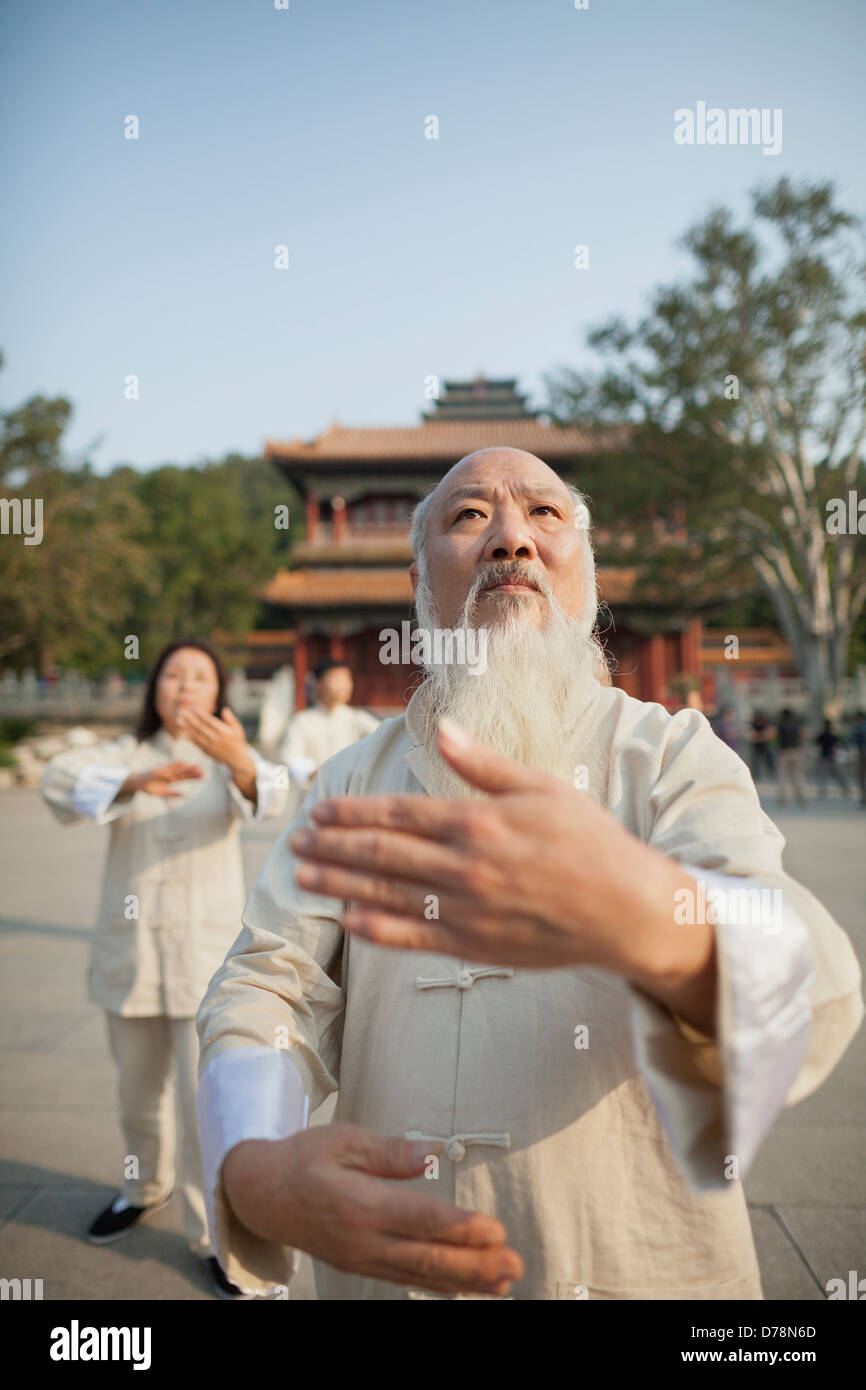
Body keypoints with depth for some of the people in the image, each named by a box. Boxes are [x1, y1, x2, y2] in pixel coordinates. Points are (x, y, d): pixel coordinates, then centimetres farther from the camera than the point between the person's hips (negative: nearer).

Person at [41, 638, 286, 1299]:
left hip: (207, 953, -3)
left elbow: (268, 796, -25)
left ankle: (214, 1233, 15)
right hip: (129, 952, 3)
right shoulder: (125, 753, 4)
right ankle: (145, 1188, 45)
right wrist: (131, 783, -36)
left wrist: (239, 760, -48)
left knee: (207, 1101, -4)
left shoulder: (229, 758, -2)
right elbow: (60, 778, -16)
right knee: (138, 1091, 19)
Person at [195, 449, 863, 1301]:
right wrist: (254, 1172, -29)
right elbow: (269, 986, -8)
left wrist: (652, 919, -50)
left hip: (635, 1268, -1)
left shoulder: (671, 756, -11)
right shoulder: (354, 780, -1)